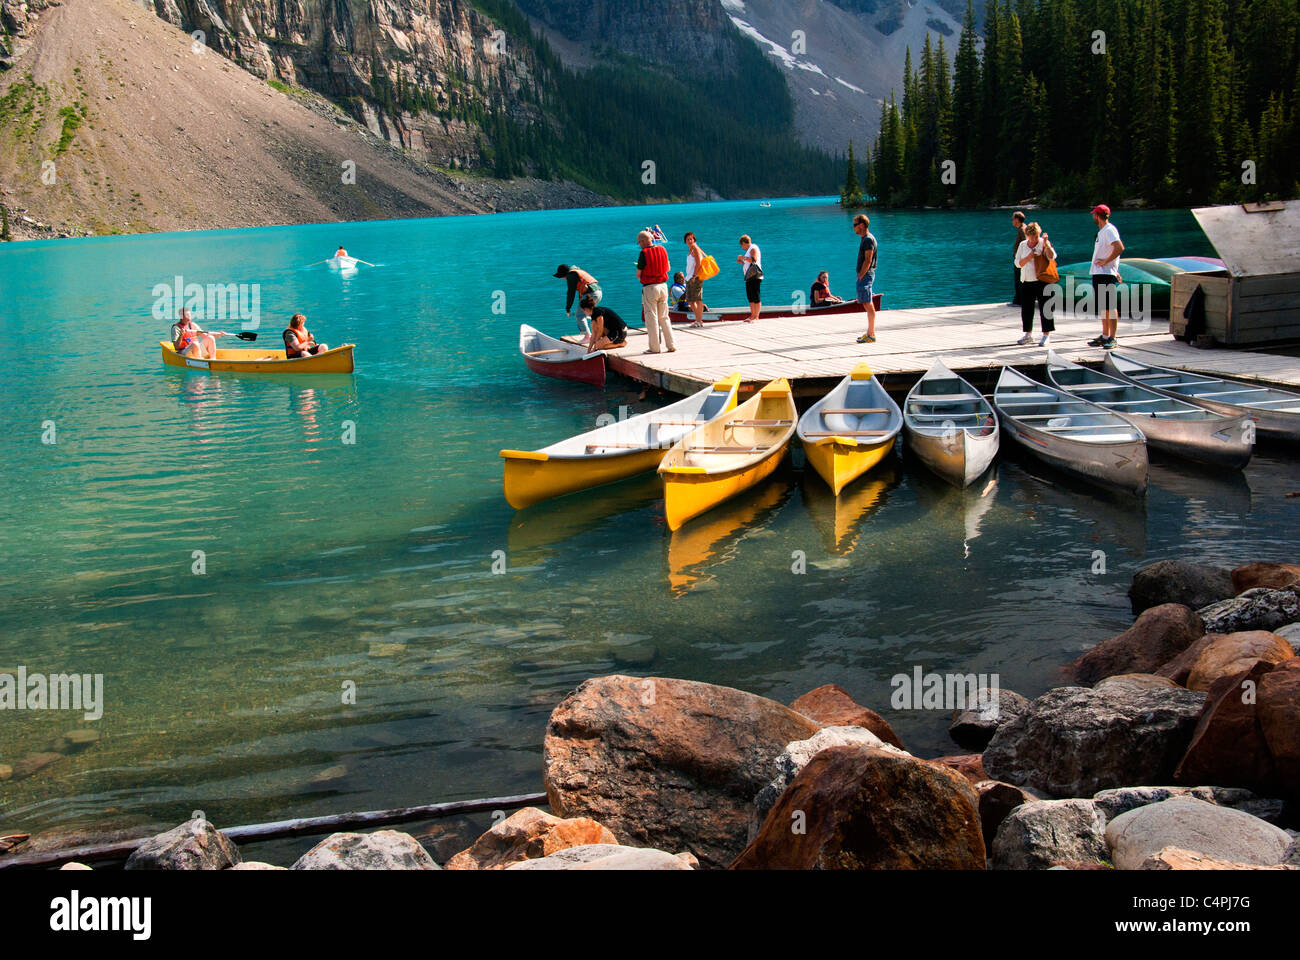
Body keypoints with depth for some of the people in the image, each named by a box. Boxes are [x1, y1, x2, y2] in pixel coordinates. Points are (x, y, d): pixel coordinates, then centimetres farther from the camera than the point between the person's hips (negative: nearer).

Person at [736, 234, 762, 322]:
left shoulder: (753, 249, -7)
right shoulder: (749, 250, 22)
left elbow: (754, 260, -22)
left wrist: (743, 257, -15)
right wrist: (740, 262, 16)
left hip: (755, 276, -10)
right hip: (749, 277, 10)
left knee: (756, 297, -8)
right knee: (750, 296, 10)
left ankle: (756, 317, -9)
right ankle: (752, 316, 14)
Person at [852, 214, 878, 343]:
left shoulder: (869, 239, -14)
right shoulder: (864, 239, 17)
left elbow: (868, 261, -19)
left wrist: (860, 277, -19)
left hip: (866, 275, -10)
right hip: (864, 275, 10)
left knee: (868, 305, -9)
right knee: (867, 305, 13)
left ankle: (871, 335, -8)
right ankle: (869, 333, 19)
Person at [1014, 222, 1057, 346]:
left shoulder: (1044, 244, -1)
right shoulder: (1023, 245, 11)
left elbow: (1052, 257, -17)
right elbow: (1018, 263, 6)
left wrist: (1046, 243, -24)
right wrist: (1029, 257, -9)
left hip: (1042, 281, -4)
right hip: (1026, 282, 5)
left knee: (1045, 308, -5)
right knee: (1026, 308, 8)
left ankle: (1046, 336, 0)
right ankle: (1028, 335, 21)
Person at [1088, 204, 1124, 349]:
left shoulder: (1109, 230, -13)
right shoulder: (1102, 231, 17)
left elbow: (1120, 248, -26)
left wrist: (1105, 261, -20)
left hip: (1106, 274, -10)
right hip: (1098, 273, 10)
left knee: (1110, 307, -8)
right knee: (1103, 307, 15)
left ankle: (1112, 338, -7)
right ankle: (1104, 336, 22)